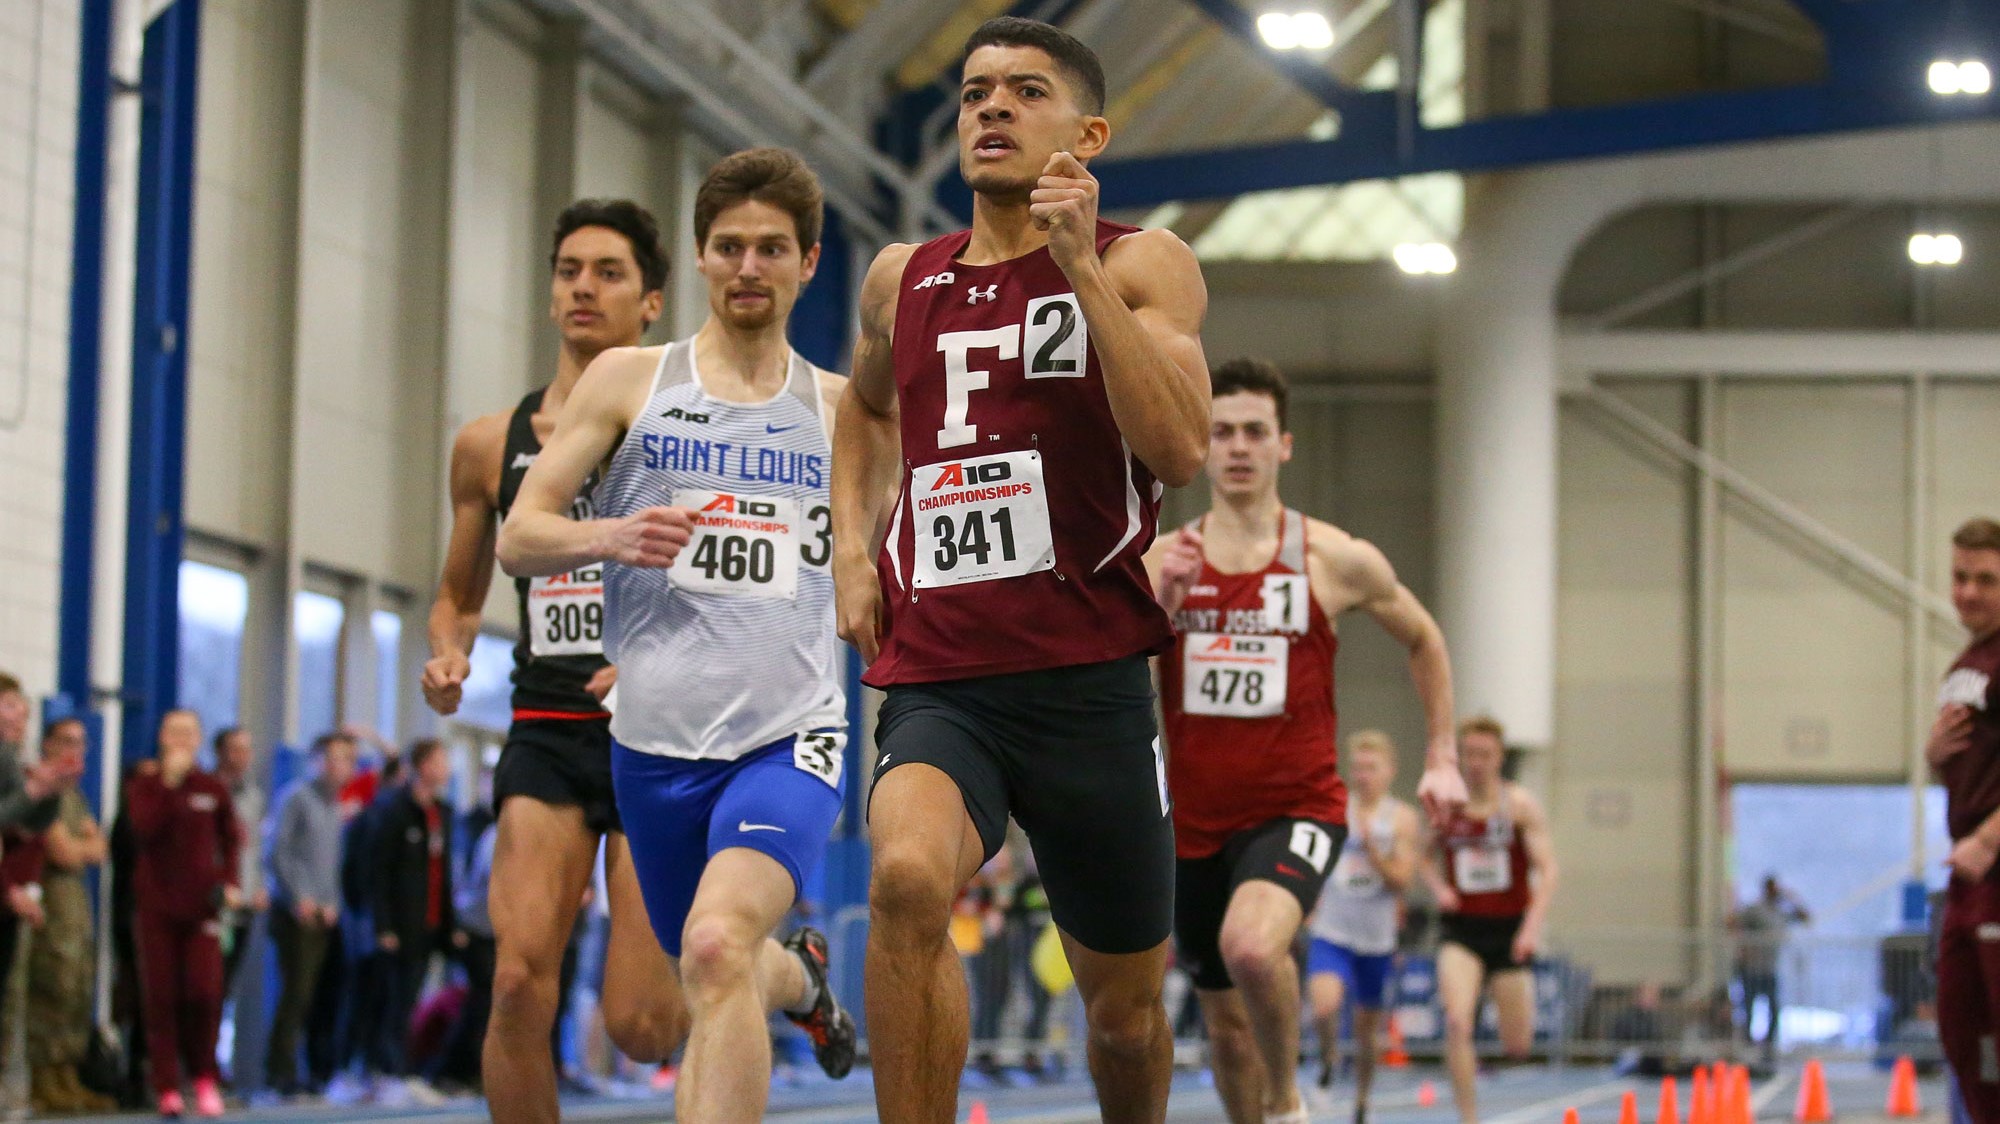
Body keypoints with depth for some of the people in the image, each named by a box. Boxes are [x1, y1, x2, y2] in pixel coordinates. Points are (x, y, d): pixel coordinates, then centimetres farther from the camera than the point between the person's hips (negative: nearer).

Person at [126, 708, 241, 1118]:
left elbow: (231, 839, 16)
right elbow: (146, 828, -14)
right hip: (155, 903, 0)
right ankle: (167, 1087, 1)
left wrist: (229, 881, 2)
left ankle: (204, 1078, 9)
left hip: (201, 902, 0)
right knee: (160, 996, -3)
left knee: (205, 993, -11)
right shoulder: (143, 785, 4)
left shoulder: (212, 789, 7)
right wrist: (169, 783, -15)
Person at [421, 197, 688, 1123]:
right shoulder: (490, 444, 11)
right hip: (545, 734, 3)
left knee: (640, 1027, -5)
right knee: (520, 982, -18)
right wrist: (448, 657, 0)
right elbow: (459, 594, 23)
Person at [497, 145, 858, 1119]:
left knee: (717, 948, -27)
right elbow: (517, 538, 2)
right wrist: (610, 537, -17)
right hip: (656, 741, 2)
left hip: (789, 731, -2)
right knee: (708, 981, 17)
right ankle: (799, 977, 53)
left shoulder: (841, 408, 10)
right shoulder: (631, 380, 5)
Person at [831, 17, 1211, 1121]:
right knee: (906, 878, -32)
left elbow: (1178, 451, -17)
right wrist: (853, 547, 18)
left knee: (1126, 1006, 12)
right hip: (936, 685, 1)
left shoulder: (1143, 265, 0)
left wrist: (1081, 266, -19)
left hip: (1090, 684, -1)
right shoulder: (901, 281, 12)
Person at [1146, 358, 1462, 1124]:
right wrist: (1159, 604, -21)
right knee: (1227, 1023, 13)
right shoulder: (1161, 561, 1)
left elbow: (1422, 638, 14)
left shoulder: (1334, 561, -3)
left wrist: (1442, 757, 10)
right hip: (1194, 822, 3)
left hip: (1297, 808, -3)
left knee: (1252, 947, -32)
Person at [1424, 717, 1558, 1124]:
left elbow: (1547, 869, -9)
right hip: (1460, 928, 1)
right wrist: (1438, 888, -3)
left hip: (1509, 929, 0)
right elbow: (1427, 857, 18)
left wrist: (1532, 927, -21)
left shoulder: (1520, 804, -4)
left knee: (1517, 1045, 4)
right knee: (1457, 1023, -22)